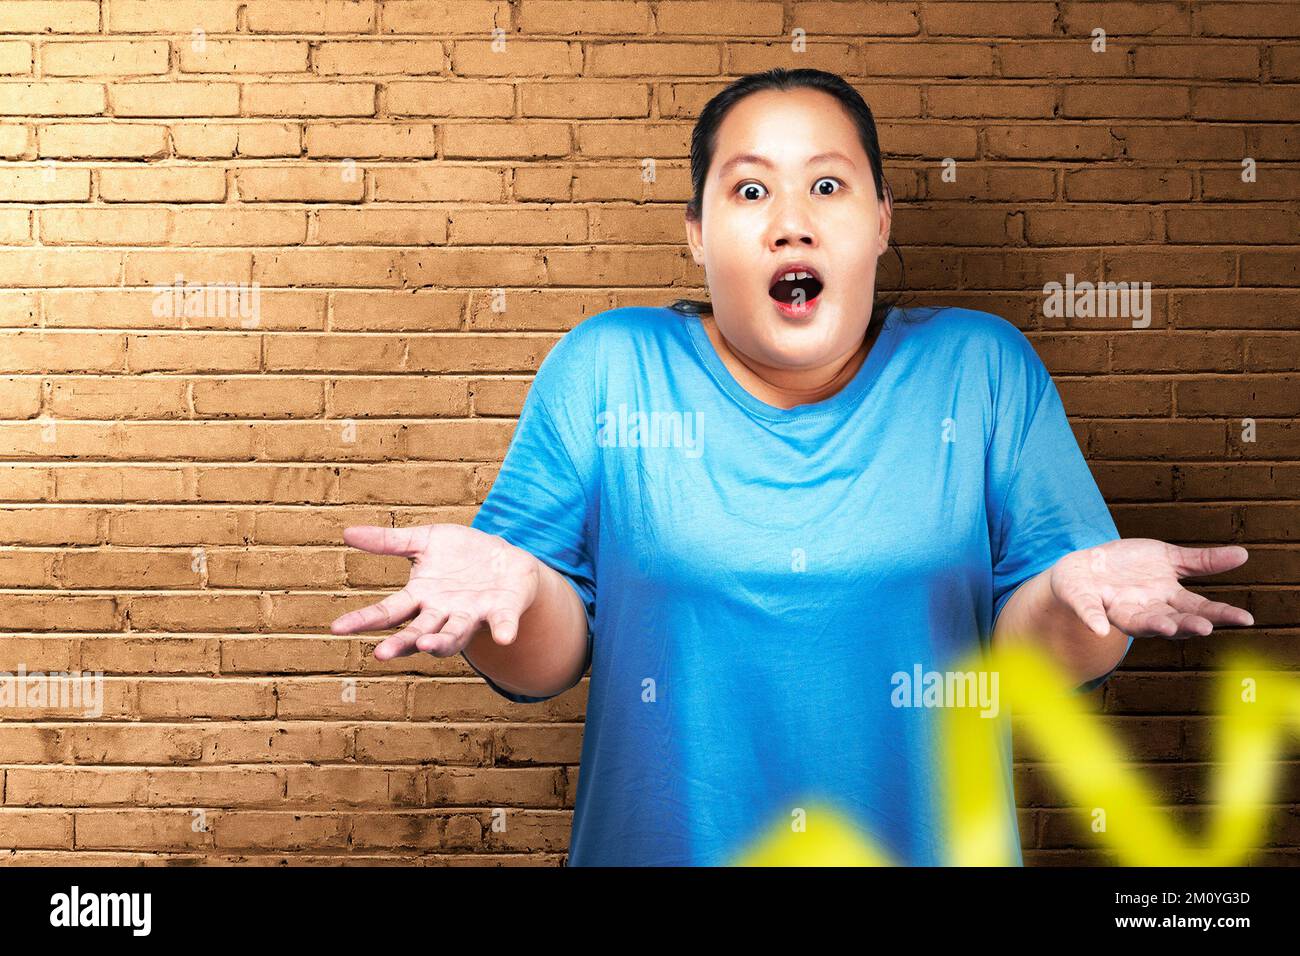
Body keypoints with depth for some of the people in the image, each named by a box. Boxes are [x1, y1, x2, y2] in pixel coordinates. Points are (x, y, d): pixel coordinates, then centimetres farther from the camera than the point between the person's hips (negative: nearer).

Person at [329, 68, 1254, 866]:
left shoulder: (984, 368, -3)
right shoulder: (605, 369, -5)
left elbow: (1028, 646, -3)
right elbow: (544, 662, -6)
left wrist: (1075, 598, -24)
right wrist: (511, 586, -27)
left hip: (927, 842, 1)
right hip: (657, 841, 0)